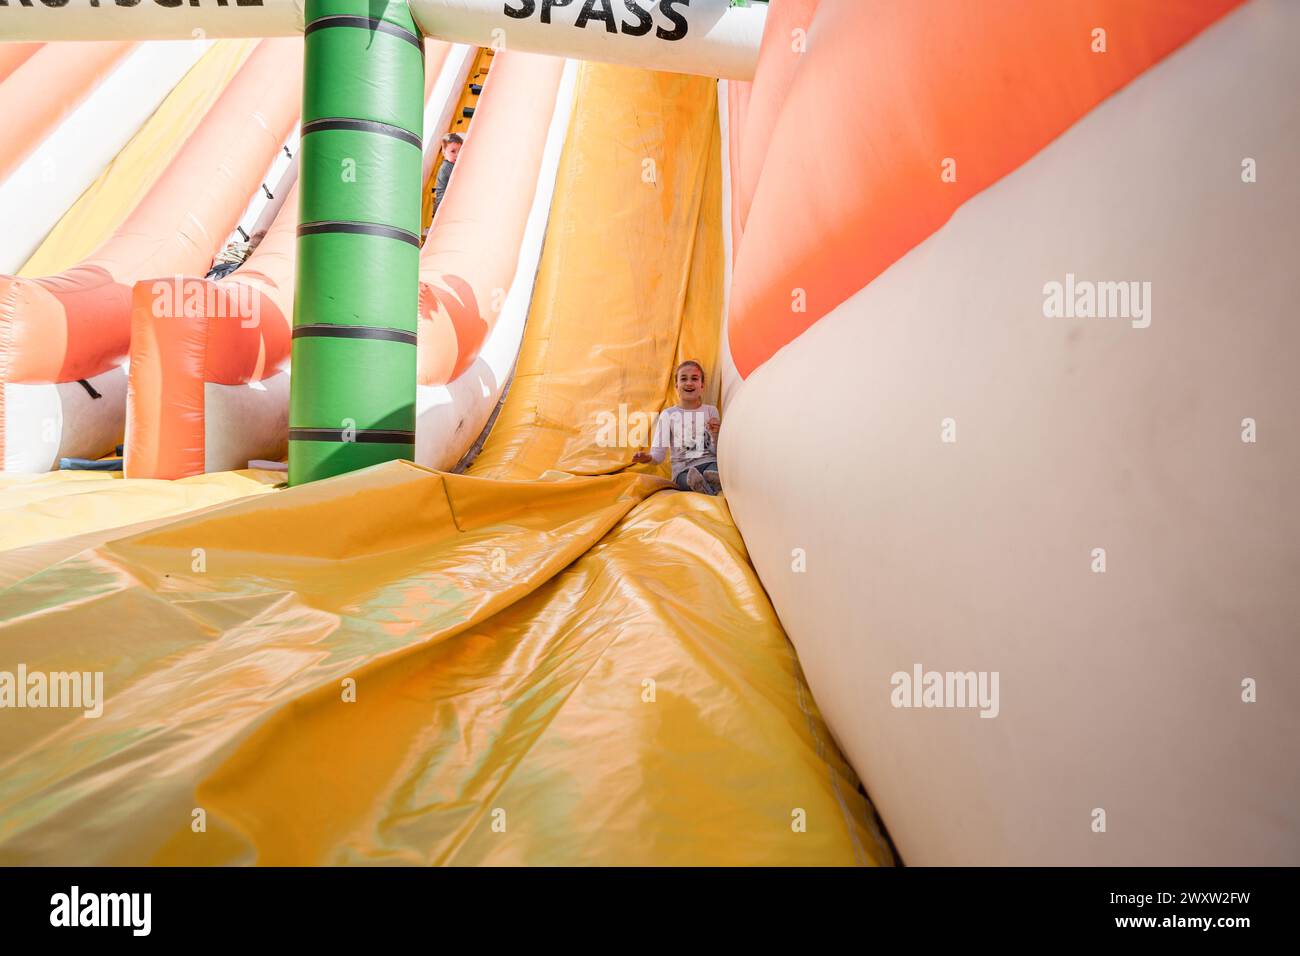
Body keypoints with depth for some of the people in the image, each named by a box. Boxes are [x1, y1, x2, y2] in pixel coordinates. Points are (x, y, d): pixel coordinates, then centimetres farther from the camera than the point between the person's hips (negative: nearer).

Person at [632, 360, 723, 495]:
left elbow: (716, 452, 10)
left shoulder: (711, 411, 11)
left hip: (709, 463, 1)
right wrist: (648, 457, -23)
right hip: (683, 469, 0)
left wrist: (715, 434, -10)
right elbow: (659, 453, 0)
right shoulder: (668, 414, 6)